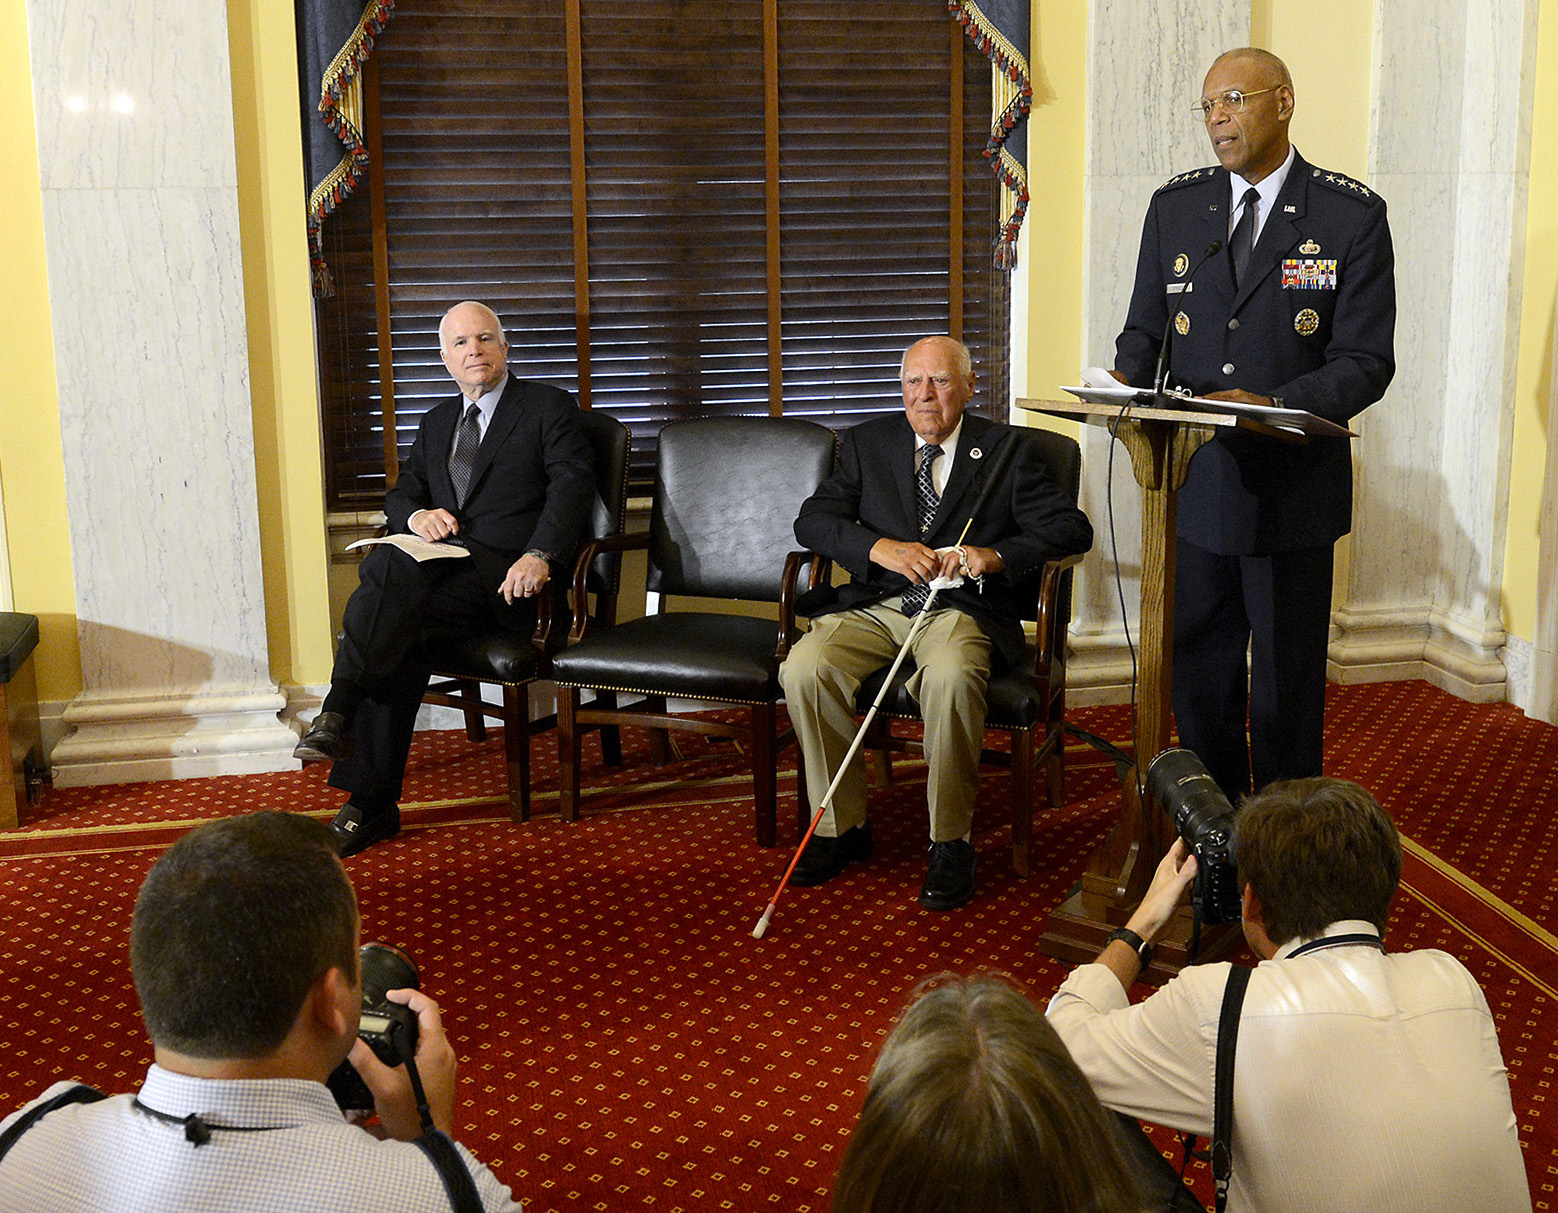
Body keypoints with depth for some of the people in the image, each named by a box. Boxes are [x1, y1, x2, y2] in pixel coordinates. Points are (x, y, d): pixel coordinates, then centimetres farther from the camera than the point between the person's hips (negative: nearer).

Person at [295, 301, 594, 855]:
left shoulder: (549, 407, 9)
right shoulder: (437, 423, 27)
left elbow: (572, 483, -6)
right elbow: (398, 495, 22)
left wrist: (539, 556, -24)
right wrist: (415, 514, -5)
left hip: (508, 581, -5)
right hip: (446, 572, 5)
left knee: (388, 569, -32)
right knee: (398, 641, -27)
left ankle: (338, 714, -31)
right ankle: (372, 804, -24)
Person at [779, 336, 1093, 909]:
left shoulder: (1005, 451, 9)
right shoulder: (869, 442, 16)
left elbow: (1072, 529, 0)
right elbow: (812, 519, 5)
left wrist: (993, 555, -16)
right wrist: (881, 548, -13)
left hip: (960, 608, -3)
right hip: (873, 604, 3)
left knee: (951, 676, -37)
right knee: (804, 667, -26)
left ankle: (950, 842, -20)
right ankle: (842, 826, -8)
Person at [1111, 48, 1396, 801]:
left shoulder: (1352, 215, -5)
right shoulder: (1174, 206, 7)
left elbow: (1365, 362, -9)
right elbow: (1144, 329, 9)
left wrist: (1272, 404, -25)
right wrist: (1127, 384, -14)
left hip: (1293, 489, -3)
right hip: (1194, 482, 3)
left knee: (1287, 683, 9)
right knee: (1197, 675, 12)